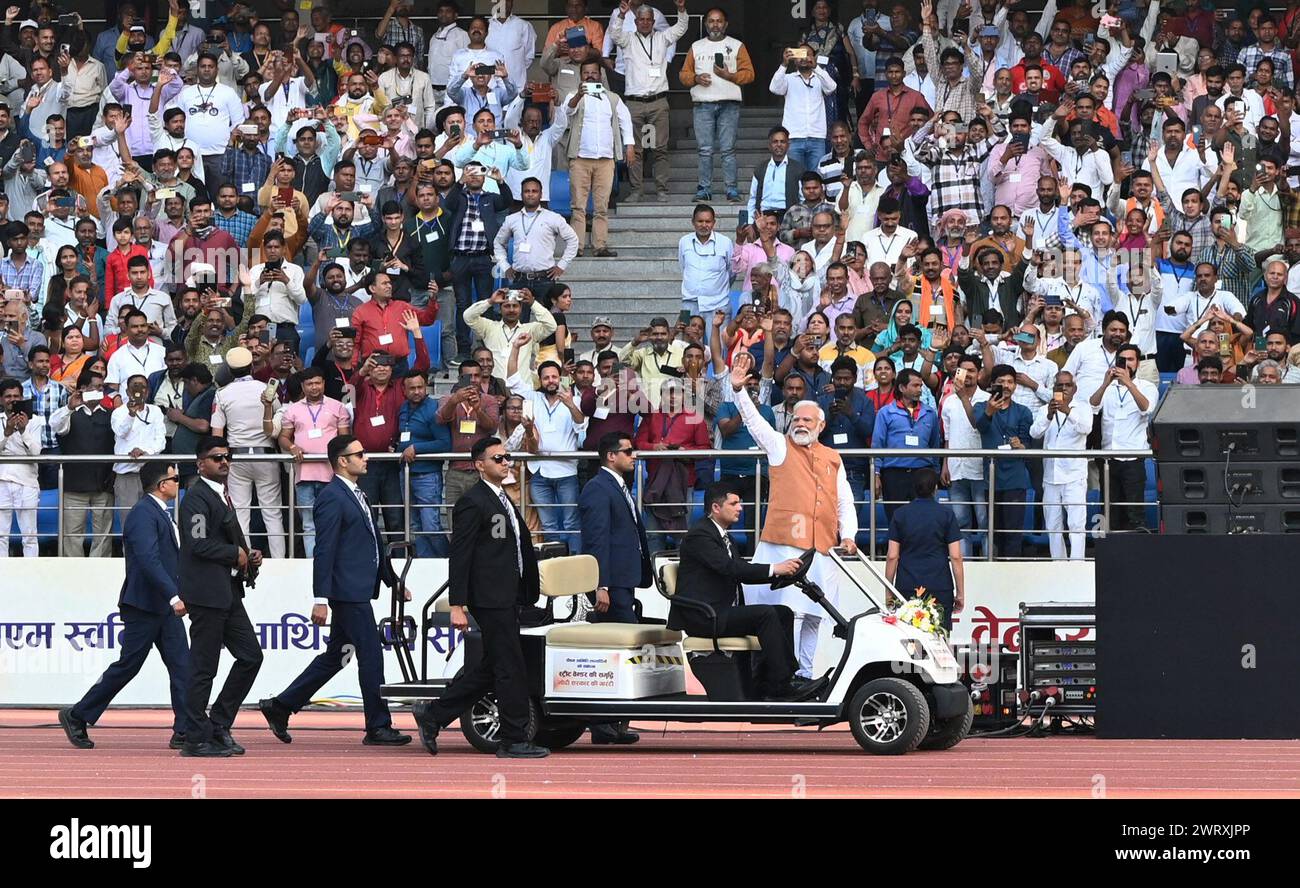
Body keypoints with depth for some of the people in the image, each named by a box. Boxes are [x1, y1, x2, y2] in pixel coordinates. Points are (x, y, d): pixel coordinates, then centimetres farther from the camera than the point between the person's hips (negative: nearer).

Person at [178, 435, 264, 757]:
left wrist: (249, 557, 10)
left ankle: (219, 726, 15)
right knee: (204, 667, -5)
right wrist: (236, 555, -11)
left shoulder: (222, 496, 20)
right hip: (206, 593, -10)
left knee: (250, 655, 8)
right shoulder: (197, 497, -12)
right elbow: (199, 544, -23)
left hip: (228, 592, 10)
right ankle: (196, 739, 1)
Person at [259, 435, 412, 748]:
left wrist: (394, 581, 28)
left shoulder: (357, 496, 19)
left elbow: (374, 544, 27)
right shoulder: (332, 497, -12)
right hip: (348, 591, -10)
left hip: (359, 591, 10)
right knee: (371, 655, -5)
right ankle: (378, 727, 1)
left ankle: (280, 706, 19)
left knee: (335, 657, 13)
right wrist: (320, 599, -20)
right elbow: (324, 551, -17)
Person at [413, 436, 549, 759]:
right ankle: (515, 741, 0)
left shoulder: (504, 501, 19)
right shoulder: (472, 502, -11)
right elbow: (459, 557, -14)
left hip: (507, 597, 10)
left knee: (492, 668, 13)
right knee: (510, 669, -6)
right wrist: (457, 606, -18)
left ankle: (433, 715, 20)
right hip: (490, 597, -10)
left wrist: (529, 590, 22)